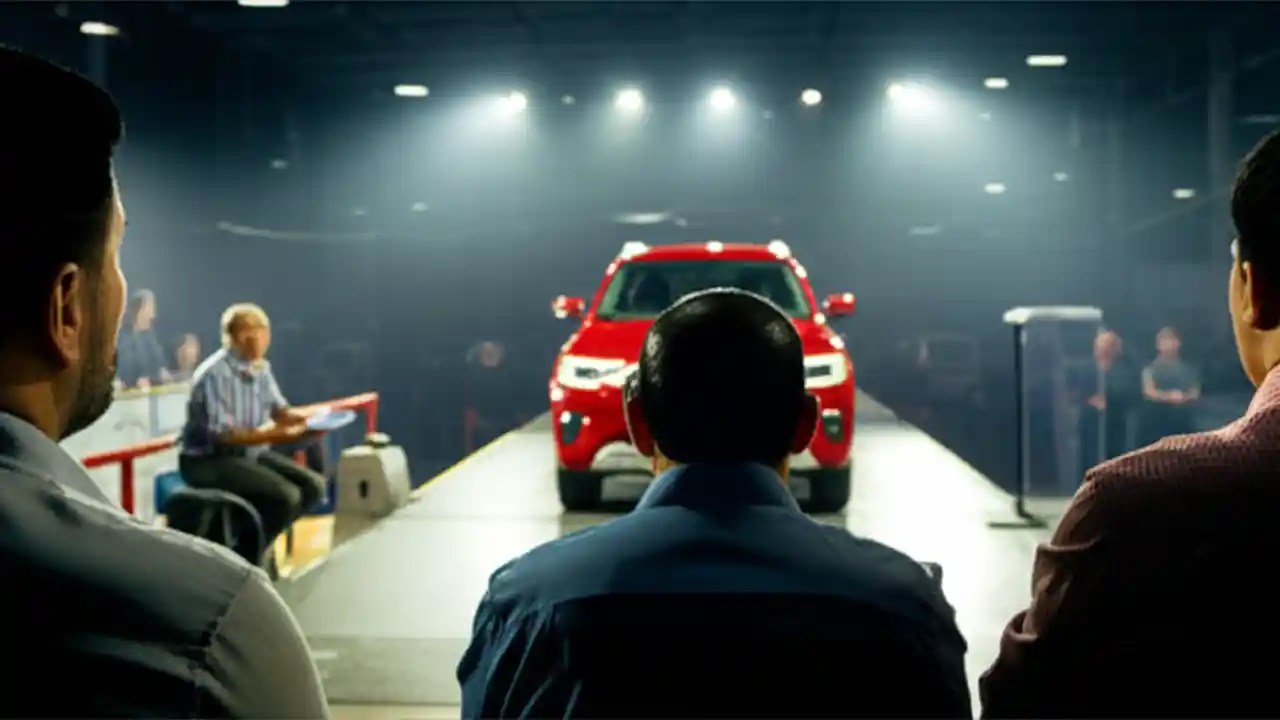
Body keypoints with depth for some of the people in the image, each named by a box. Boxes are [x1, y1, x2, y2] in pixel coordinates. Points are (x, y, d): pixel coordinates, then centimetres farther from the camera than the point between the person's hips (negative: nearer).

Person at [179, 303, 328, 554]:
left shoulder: (260, 368, 4)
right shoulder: (215, 373, -21)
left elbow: (279, 409, 14)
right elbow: (221, 434, -24)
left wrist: (307, 420, -8)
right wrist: (274, 435, -28)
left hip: (252, 453, 8)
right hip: (209, 461, -8)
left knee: (313, 485, -5)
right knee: (285, 495, -25)